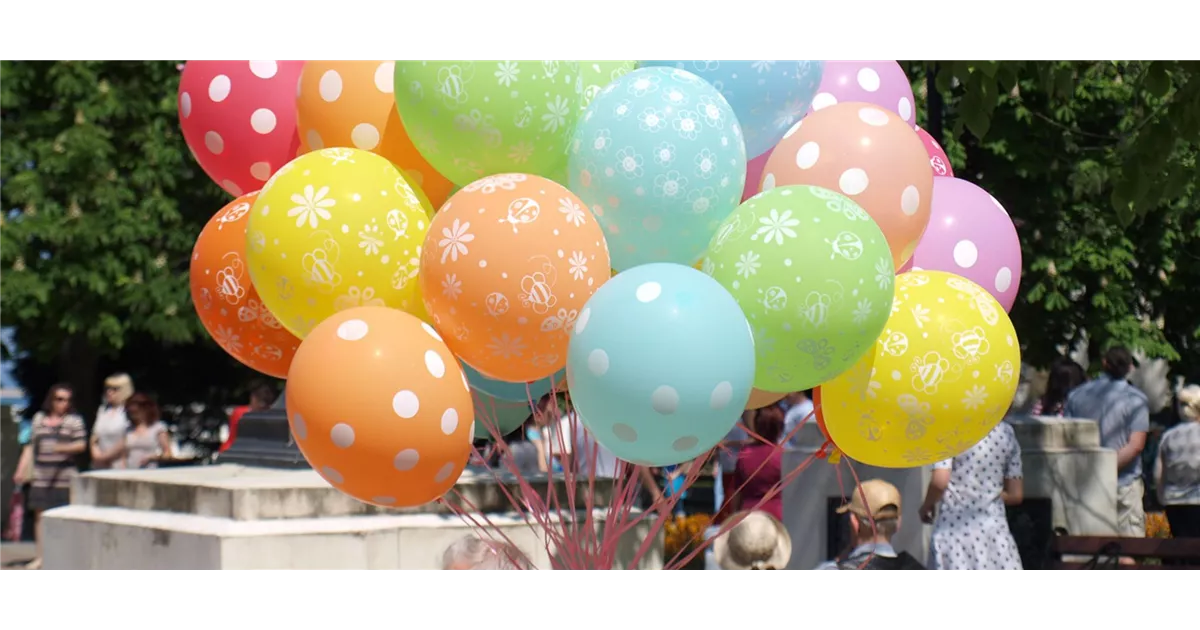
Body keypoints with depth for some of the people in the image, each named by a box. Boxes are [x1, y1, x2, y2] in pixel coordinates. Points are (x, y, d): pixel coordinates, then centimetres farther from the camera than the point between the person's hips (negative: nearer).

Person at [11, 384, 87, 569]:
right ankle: (40, 557, 6)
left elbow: (81, 445, -2)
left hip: (65, 476, -3)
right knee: (39, 514, 1)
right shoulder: (38, 419, 13)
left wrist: (63, 448, -19)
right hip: (41, 476, 3)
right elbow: (30, 446, 14)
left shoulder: (74, 420, 3)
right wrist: (21, 469, 8)